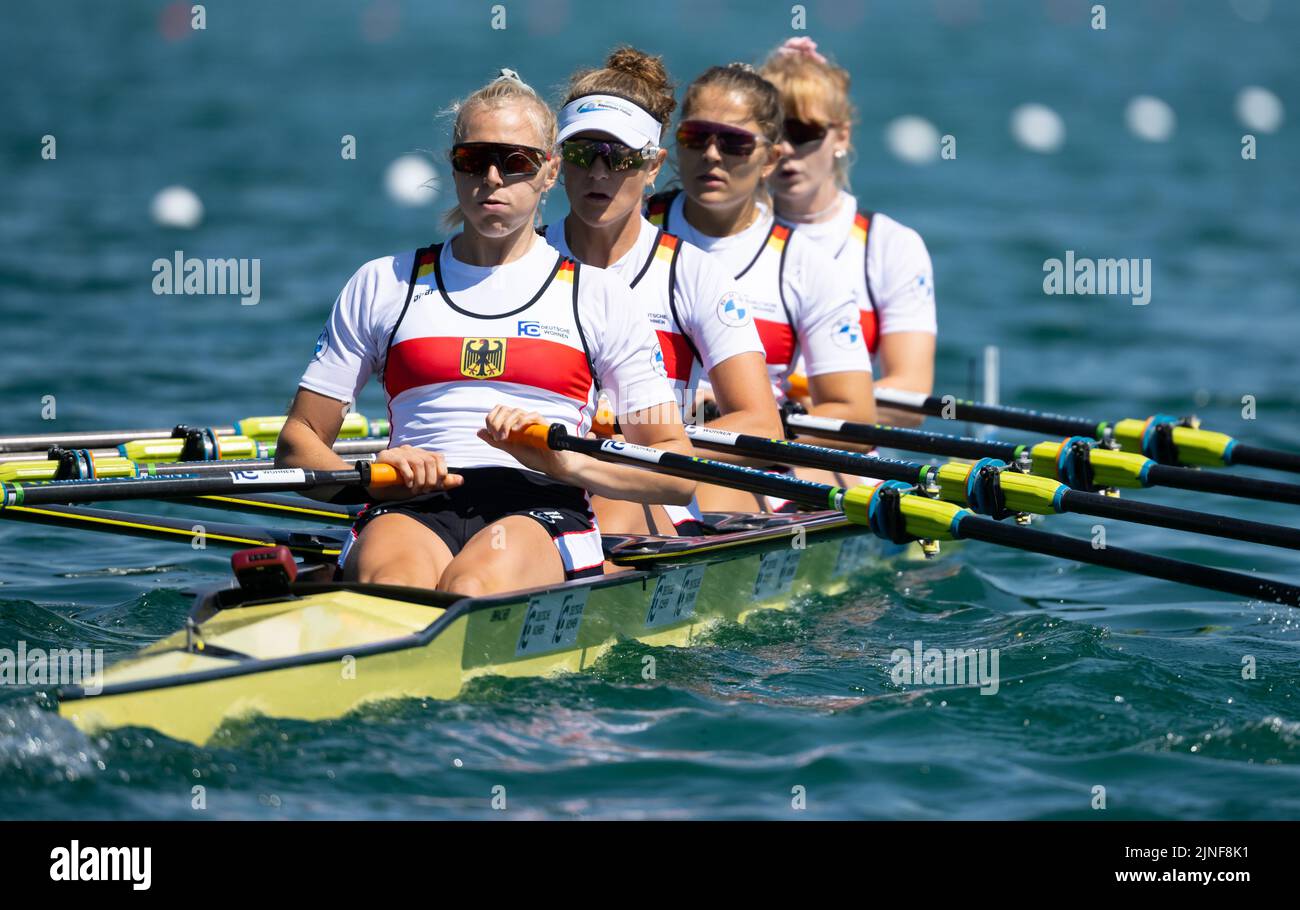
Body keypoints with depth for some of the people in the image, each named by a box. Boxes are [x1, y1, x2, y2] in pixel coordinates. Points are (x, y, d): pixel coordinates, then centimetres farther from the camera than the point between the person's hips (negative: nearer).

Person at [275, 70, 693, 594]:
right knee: (391, 585, -39)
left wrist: (568, 462, -8)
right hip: (413, 510, 1)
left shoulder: (599, 296, 18)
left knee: (471, 590, -39)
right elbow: (297, 442, 18)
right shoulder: (383, 285, 21)